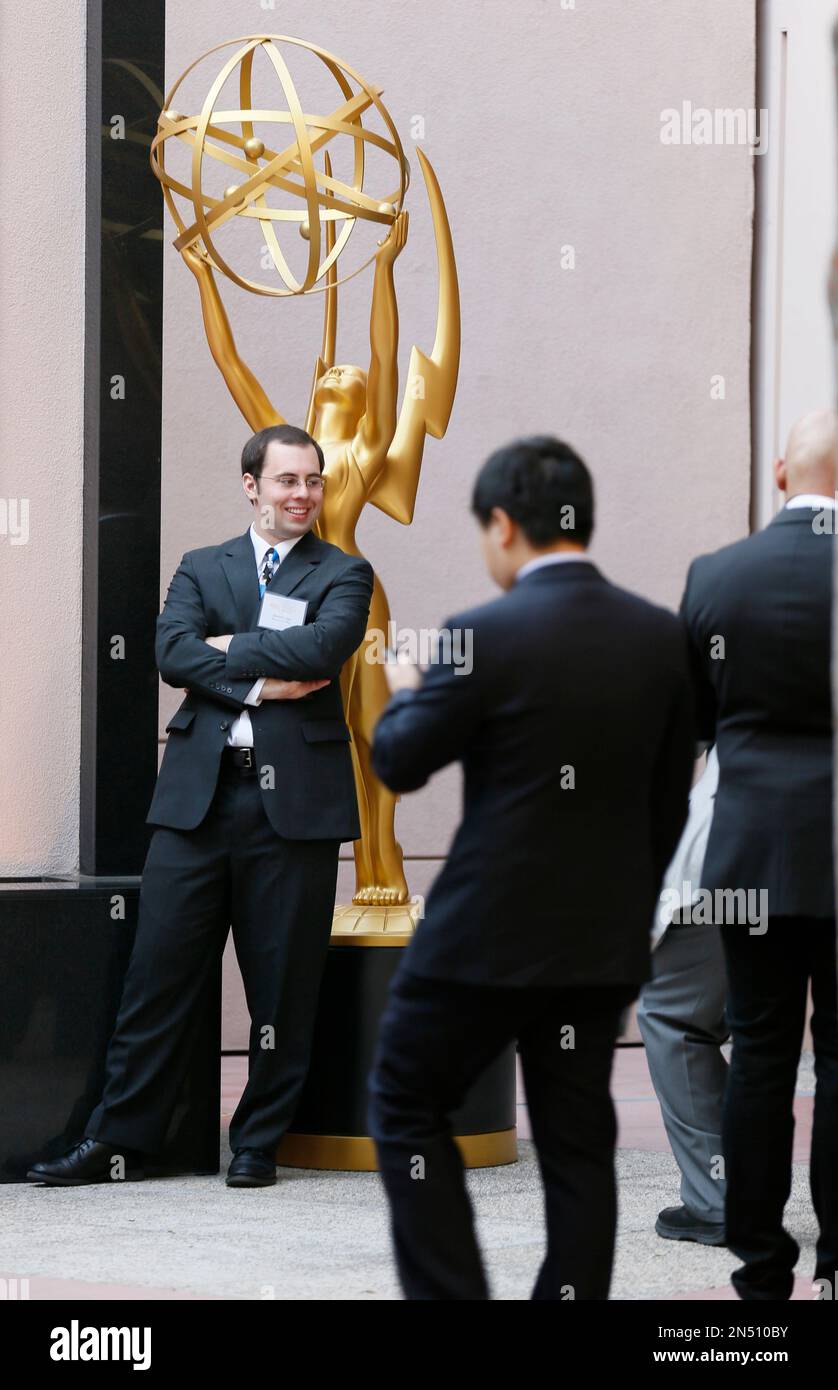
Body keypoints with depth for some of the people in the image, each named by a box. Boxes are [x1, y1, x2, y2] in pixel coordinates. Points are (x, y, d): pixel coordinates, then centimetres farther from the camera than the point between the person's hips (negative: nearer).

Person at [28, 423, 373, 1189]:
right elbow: (174, 652, -2)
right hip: (200, 794, 1)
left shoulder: (343, 575, 9)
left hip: (294, 800, -1)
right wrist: (261, 681, -12)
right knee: (158, 973, 0)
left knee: (282, 985, 3)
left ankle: (259, 1145, 14)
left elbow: (324, 647, -11)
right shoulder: (202, 569, 15)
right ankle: (118, 1139, 6)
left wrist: (228, 647, -5)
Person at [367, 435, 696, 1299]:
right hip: (606, 938, 5)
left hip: (489, 934, -5)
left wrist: (406, 694, 14)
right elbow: (670, 799, 9)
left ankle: (450, 1296, 5)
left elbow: (399, 764, -7)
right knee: (577, 1141, 11)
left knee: (405, 1104, 11)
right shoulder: (659, 636, 1)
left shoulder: (487, 636, -16)